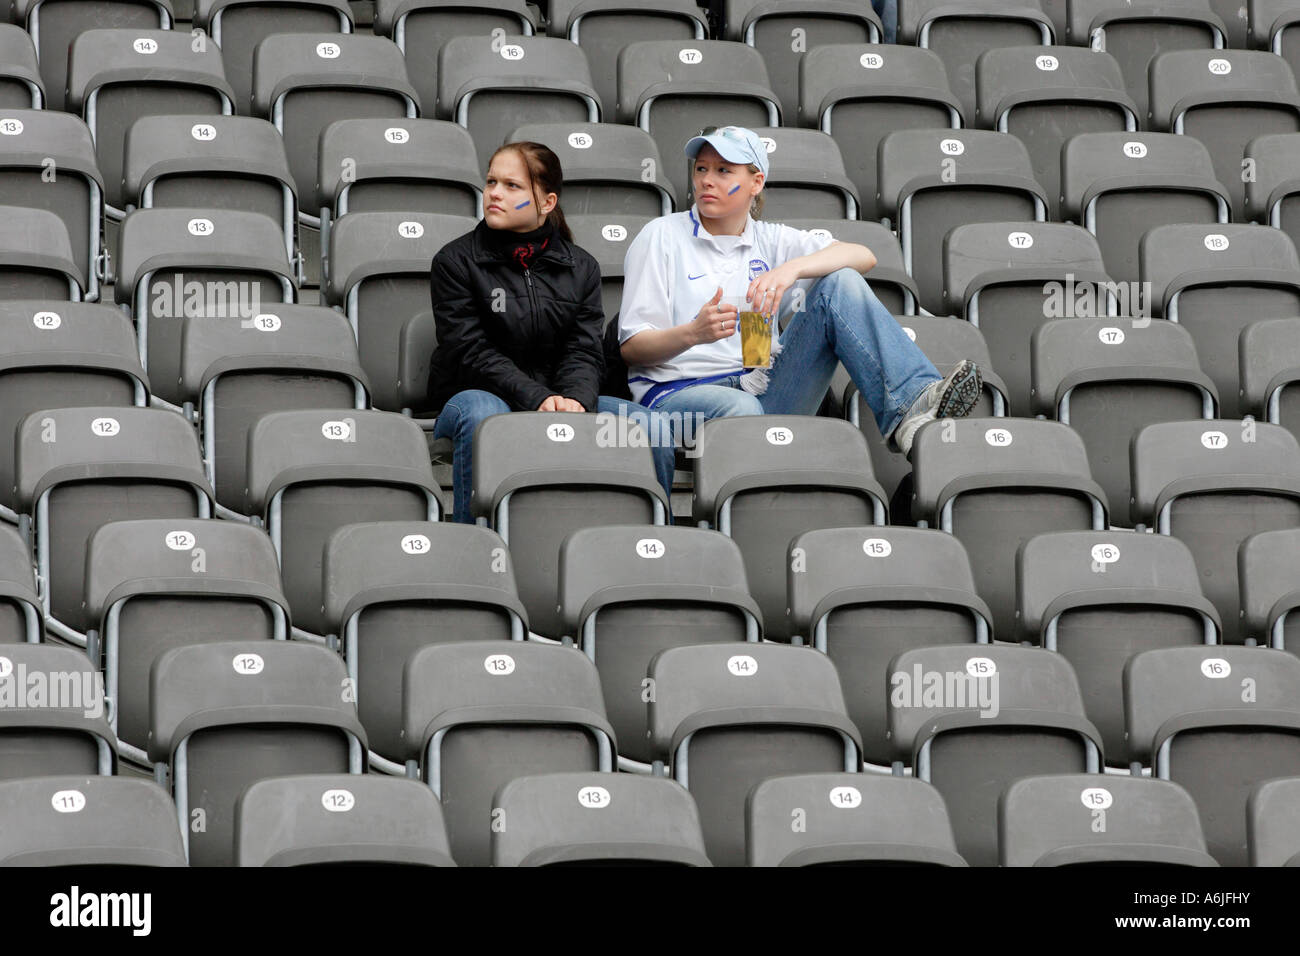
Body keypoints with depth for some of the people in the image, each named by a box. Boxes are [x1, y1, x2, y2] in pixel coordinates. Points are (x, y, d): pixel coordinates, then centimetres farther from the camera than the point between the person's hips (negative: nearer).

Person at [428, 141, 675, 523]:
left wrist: (575, 399, -22)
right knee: (481, 415, -39)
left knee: (644, 423, -19)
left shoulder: (581, 267, 11)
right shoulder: (455, 262, 1)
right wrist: (538, 399, -24)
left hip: (561, 396, 3)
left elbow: (584, 352, 3)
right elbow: (473, 352, -9)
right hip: (478, 393, -3)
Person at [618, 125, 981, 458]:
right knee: (739, 409, -41)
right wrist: (694, 333, -20)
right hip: (679, 394, -4)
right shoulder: (662, 236, 8)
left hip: (762, 390, 4)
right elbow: (631, 348, 1)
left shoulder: (770, 239, 18)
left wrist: (791, 269, -16)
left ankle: (910, 406, -31)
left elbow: (863, 256, 2)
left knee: (839, 284, -12)